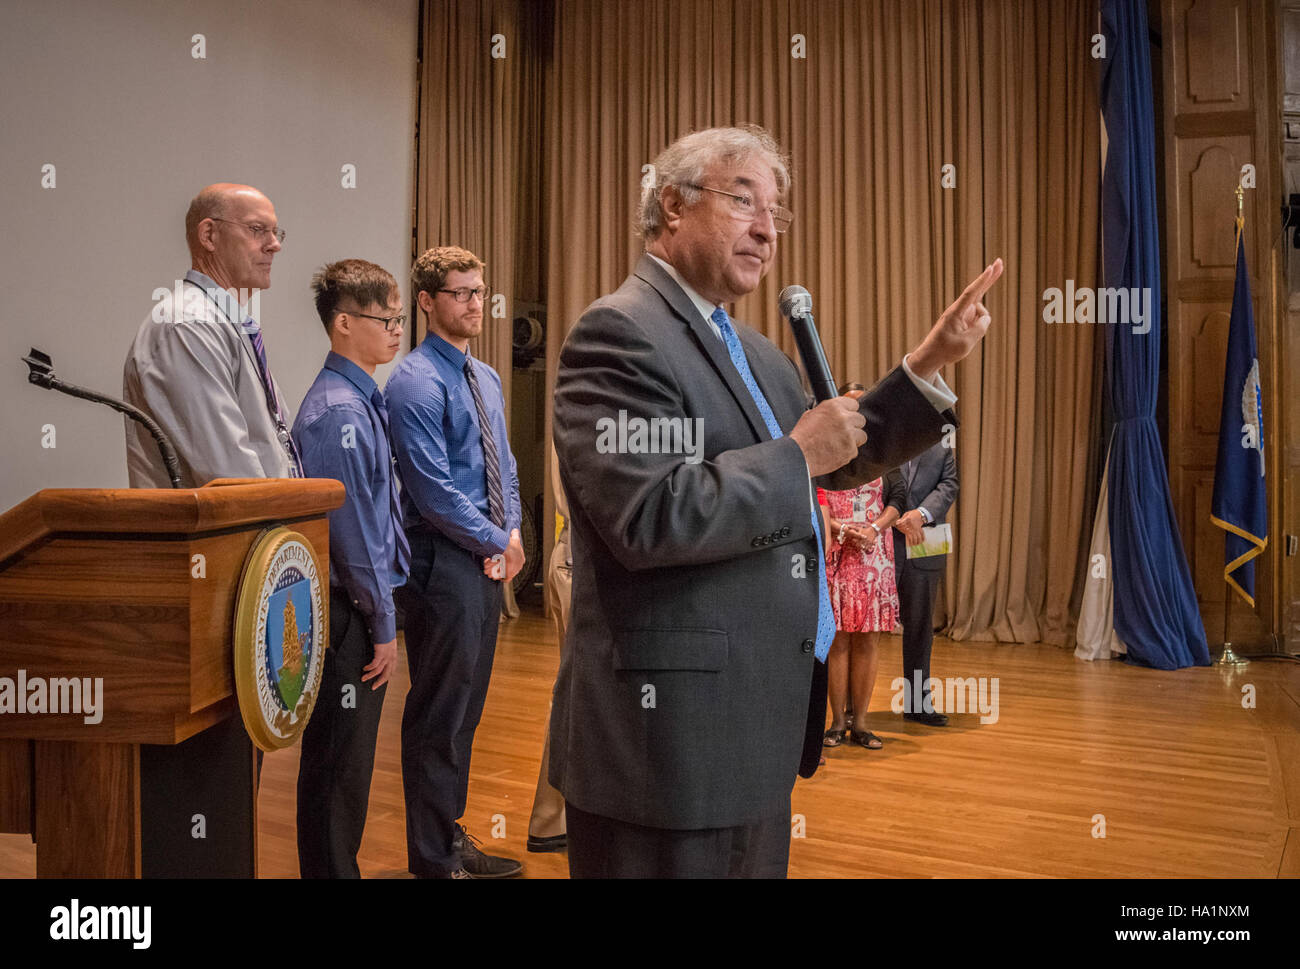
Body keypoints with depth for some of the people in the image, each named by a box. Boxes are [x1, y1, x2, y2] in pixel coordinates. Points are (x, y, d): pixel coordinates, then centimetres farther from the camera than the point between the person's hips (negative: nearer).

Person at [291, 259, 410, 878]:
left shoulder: (363, 401, 12)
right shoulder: (338, 412, -18)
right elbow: (349, 531, -18)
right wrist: (381, 624, -13)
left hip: (363, 605, 9)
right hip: (349, 614, -9)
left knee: (349, 759, 18)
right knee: (338, 762, 2)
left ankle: (338, 863, 31)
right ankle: (330, 869, 15)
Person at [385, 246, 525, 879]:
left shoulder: (486, 378, 15)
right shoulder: (415, 382, -13)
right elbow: (434, 490, -19)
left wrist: (512, 532, 0)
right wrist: (497, 542, -11)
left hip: (486, 561, 9)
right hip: (440, 560, -9)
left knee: (467, 706, 16)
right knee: (439, 709, 0)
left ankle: (451, 832, 30)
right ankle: (434, 856, 13)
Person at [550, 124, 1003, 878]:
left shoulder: (752, 350, 14)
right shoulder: (621, 332, -15)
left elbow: (840, 461, 22)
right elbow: (649, 518, -27)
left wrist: (933, 363, 12)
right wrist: (797, 456, -16)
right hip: (673, 735, -9)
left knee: (759, 864, 21)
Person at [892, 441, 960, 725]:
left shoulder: (942, 450, 12)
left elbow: (948, 486, 0)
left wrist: (922, 513, -17)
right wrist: (897, 520, -19)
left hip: (924, 550, 4)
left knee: (920, 625, 12)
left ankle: (917, 703, 24)